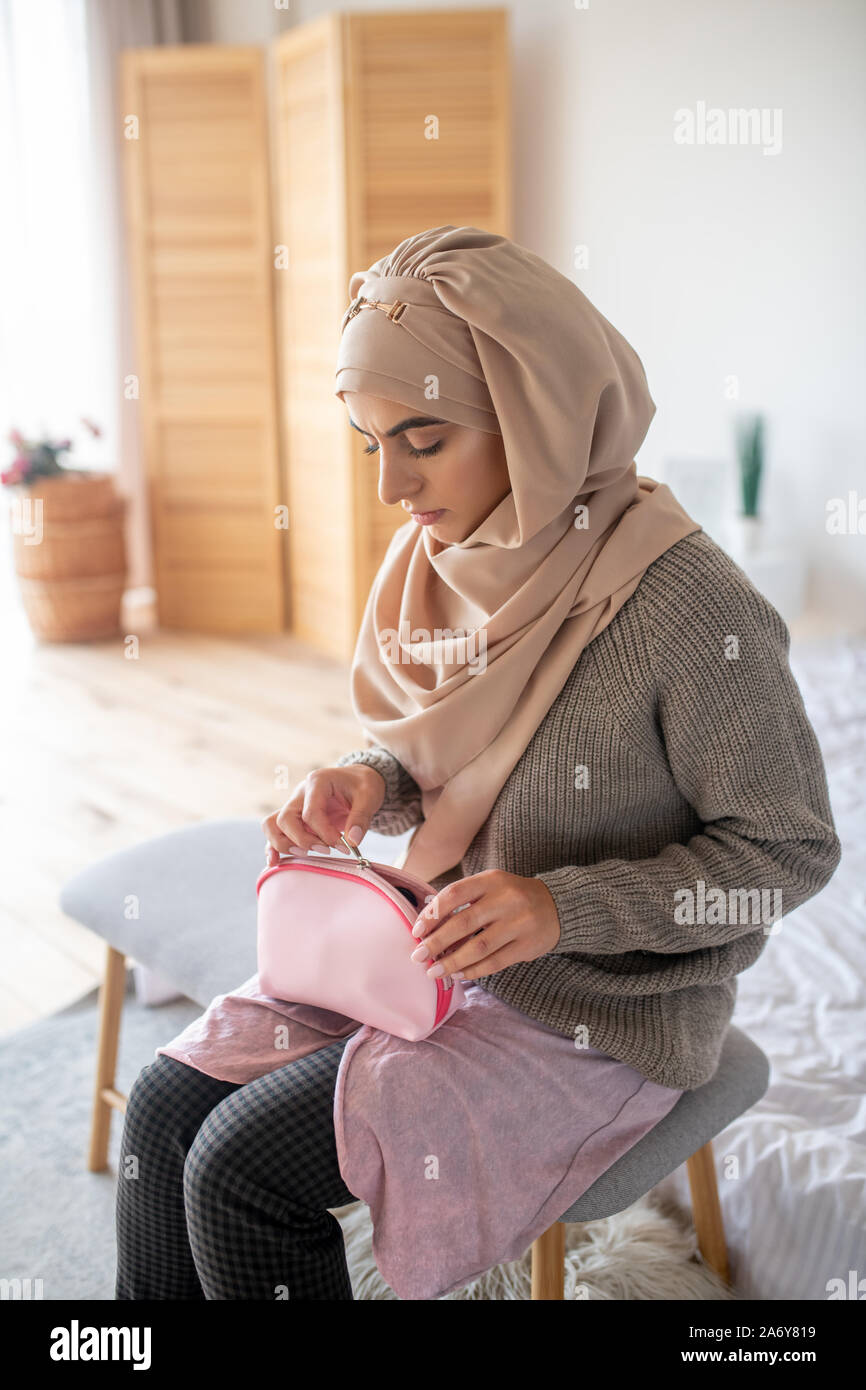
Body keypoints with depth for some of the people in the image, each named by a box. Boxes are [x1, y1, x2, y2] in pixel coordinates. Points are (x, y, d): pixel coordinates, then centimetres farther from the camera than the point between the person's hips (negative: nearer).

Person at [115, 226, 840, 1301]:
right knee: (167, 1101, -1)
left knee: (242, 1170, -13)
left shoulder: (684, 604, -25)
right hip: (434, 947, 7)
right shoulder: (439, 554, -3)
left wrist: (564, 907, -24)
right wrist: (363, 786, -11)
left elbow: (791, 849, -15)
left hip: (597, 1011, -6)